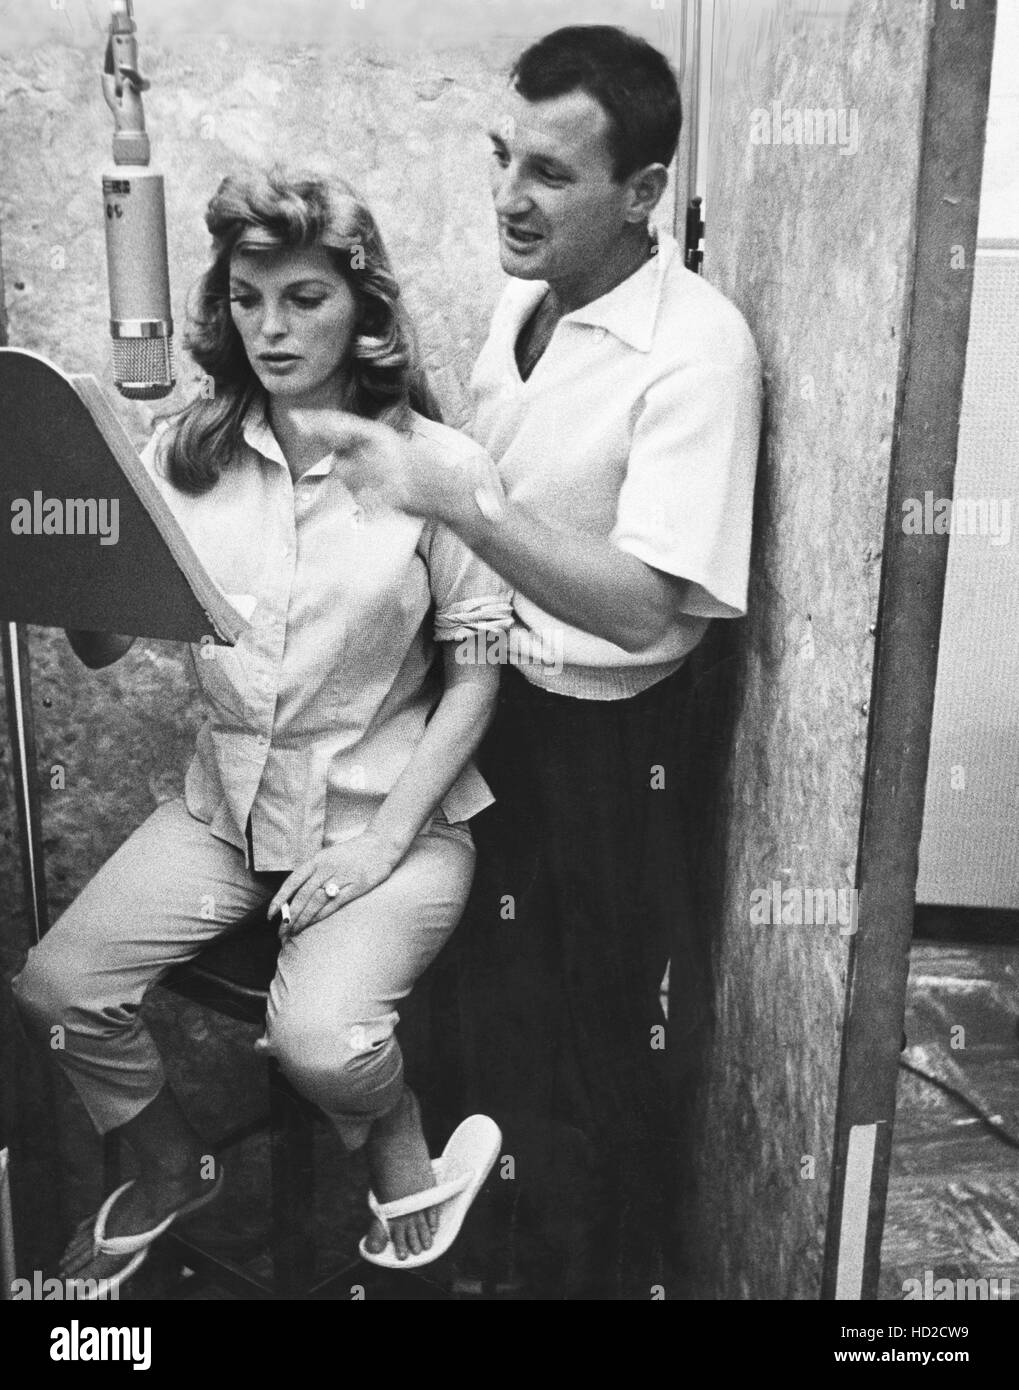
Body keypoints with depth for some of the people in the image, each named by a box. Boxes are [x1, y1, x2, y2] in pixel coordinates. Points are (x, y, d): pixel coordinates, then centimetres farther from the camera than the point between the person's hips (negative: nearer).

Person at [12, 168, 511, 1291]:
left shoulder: (438, 464, -9)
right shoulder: (186, 456, 1)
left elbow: (476, 671, -7)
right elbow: (102, 647, -2)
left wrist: (387, 836, -14)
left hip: (389, 808, -4)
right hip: (226, 801, 5)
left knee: (320, 1039, -24)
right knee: (55, 986, -8)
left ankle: (396, 1142, 15)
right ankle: (171, 1168, 24)